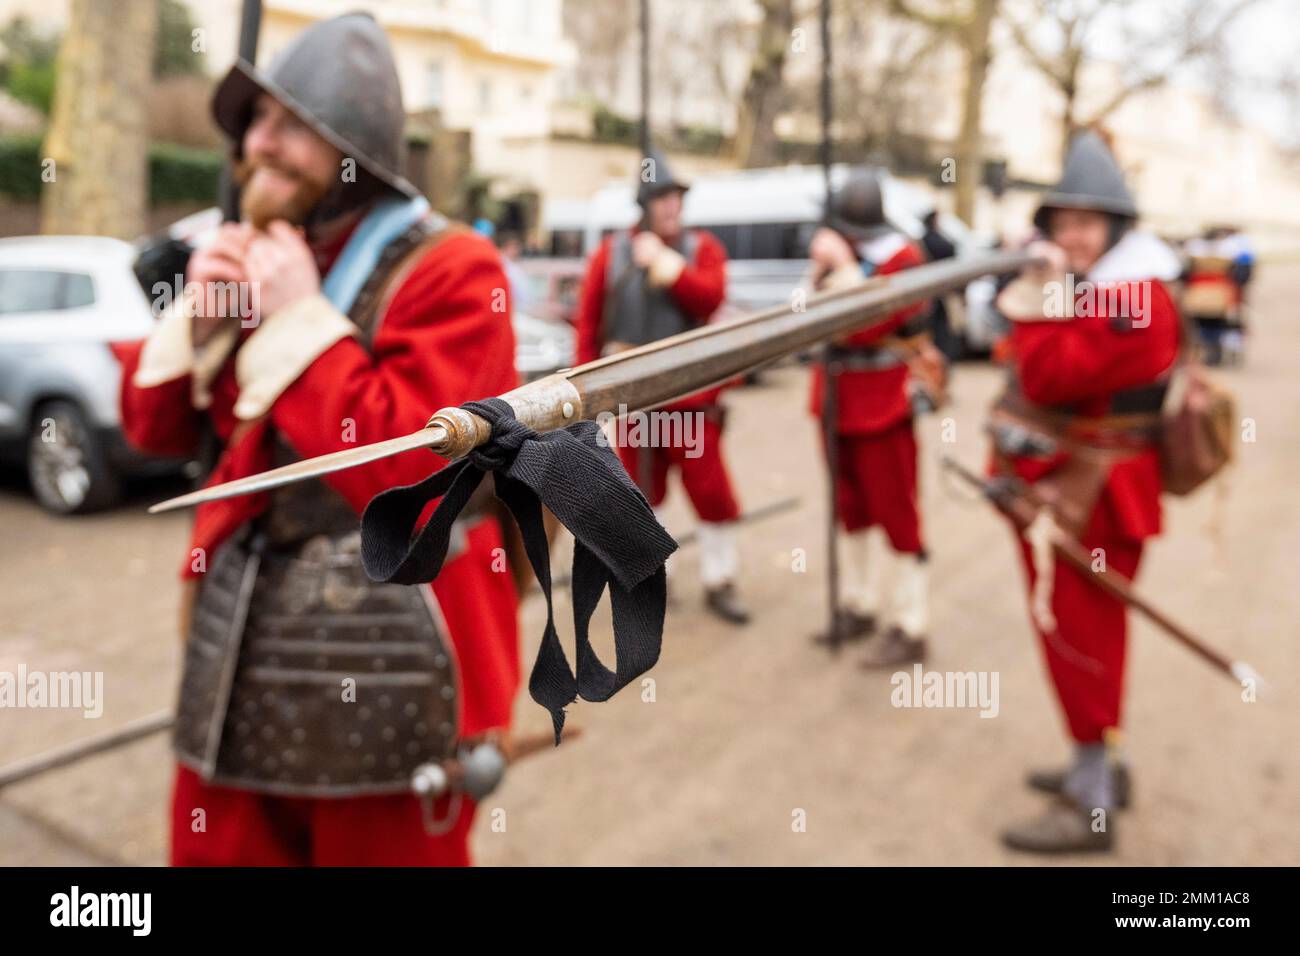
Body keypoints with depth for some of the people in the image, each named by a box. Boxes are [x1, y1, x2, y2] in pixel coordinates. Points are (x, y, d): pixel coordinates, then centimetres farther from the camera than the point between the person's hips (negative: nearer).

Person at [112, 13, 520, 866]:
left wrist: (301, 319, -18)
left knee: (373, 848, 11)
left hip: (385, 669, -7)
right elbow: (155, 428, 14)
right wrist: (198, 318, -4)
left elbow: (410, 469, -24)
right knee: (215, 850, 19)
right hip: (240, 649, 7)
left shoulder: (448, 271, -13)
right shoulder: (259, 256, 11)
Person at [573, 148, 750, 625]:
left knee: (710, 486, -2)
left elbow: (709, 298, -15)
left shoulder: (703, 247, 4)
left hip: (690, 389, -1)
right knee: (638, 488, 11)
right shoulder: (610, 252, 5)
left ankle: (720, 581, 11)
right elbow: (588, 320, 3)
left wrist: (662, 261, -16)